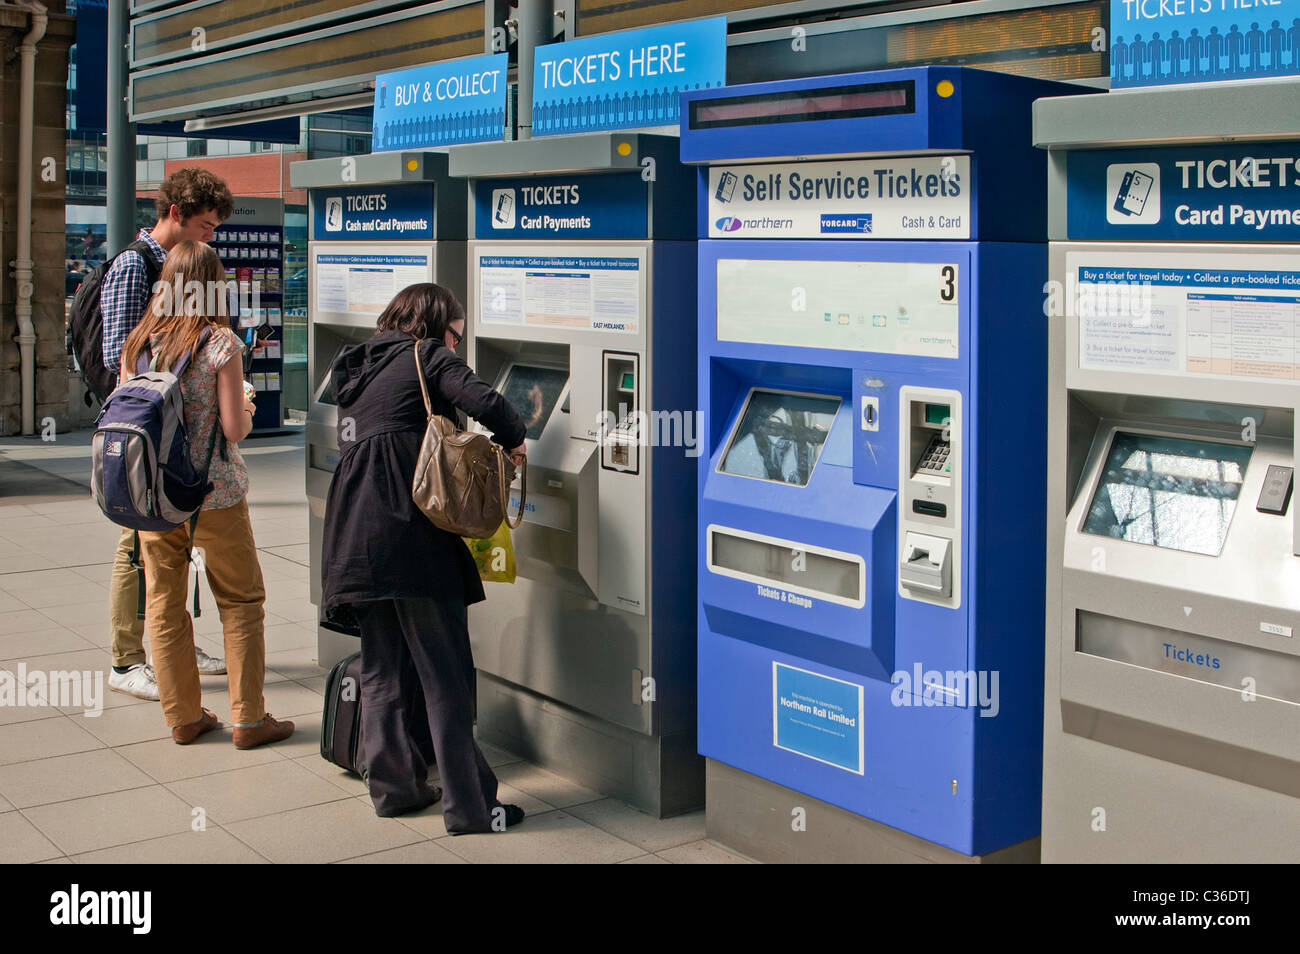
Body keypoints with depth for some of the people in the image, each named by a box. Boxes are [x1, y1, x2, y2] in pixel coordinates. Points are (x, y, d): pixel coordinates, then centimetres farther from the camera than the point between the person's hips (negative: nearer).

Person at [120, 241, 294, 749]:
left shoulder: (138, 343, 0)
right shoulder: (220, 345, -12)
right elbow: (235, 428, -13)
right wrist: (246, 409, 8)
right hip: (214, 493, -4)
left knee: (163, 606, 12)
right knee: (241, 602, 9)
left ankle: (183, 717, 19)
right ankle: (249, 718, 11)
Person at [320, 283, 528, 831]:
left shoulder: (358, 371, 24)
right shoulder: (428, 356, 3)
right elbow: (482, 401, -15)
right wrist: (513, 439, 5)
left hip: (355, 535, 7)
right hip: (411, 532, -7)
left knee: (381, 670, 16)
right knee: (445, 673, -2)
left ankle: (393, 786, 21)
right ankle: (469, 805, 1)